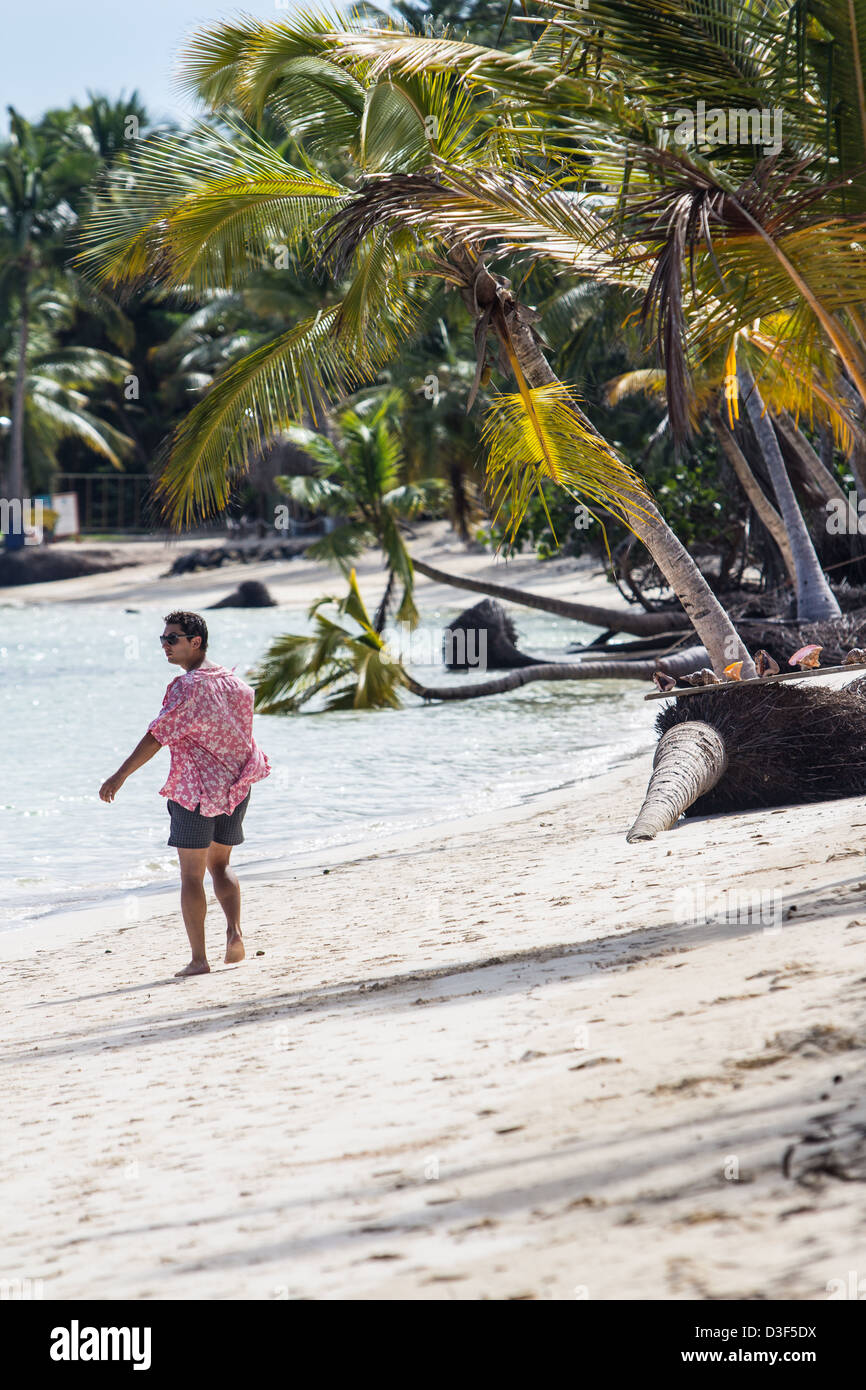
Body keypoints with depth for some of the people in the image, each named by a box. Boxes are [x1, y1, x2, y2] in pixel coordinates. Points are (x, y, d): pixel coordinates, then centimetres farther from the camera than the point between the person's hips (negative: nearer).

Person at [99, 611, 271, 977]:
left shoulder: (187, 687, -16)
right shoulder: (235, 683, 6)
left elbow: (156, 736, -21)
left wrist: (120, 775, -20)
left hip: (195, 789, -6)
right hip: (236, 787, 6)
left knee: (191, 875, 1)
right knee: (220, 864, 20)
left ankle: (198, 958, -2)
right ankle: (234, 932, -1)